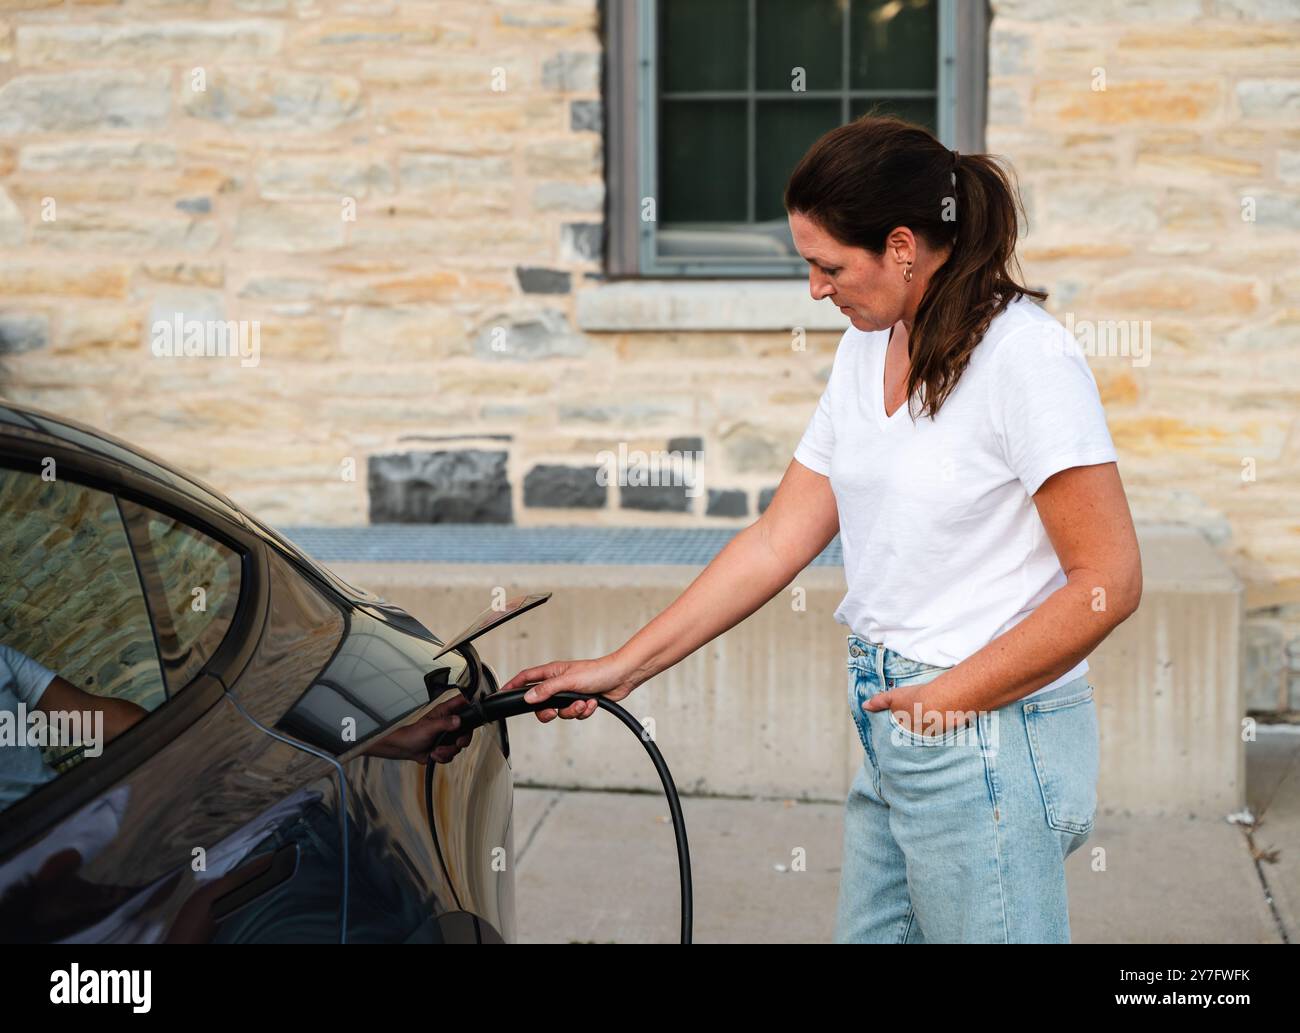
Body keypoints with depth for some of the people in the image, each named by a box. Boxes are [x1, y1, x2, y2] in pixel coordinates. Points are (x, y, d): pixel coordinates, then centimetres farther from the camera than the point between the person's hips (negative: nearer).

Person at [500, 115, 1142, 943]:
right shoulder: (865, 350, 10)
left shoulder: (1026, 357, -15)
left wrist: (953, 696, -16)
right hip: (891, 739, 8)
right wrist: (622, 668, 8)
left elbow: (1108, 581, -17)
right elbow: (778, 541, 11)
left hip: (991, 743, -8)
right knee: (868, 931, 13)